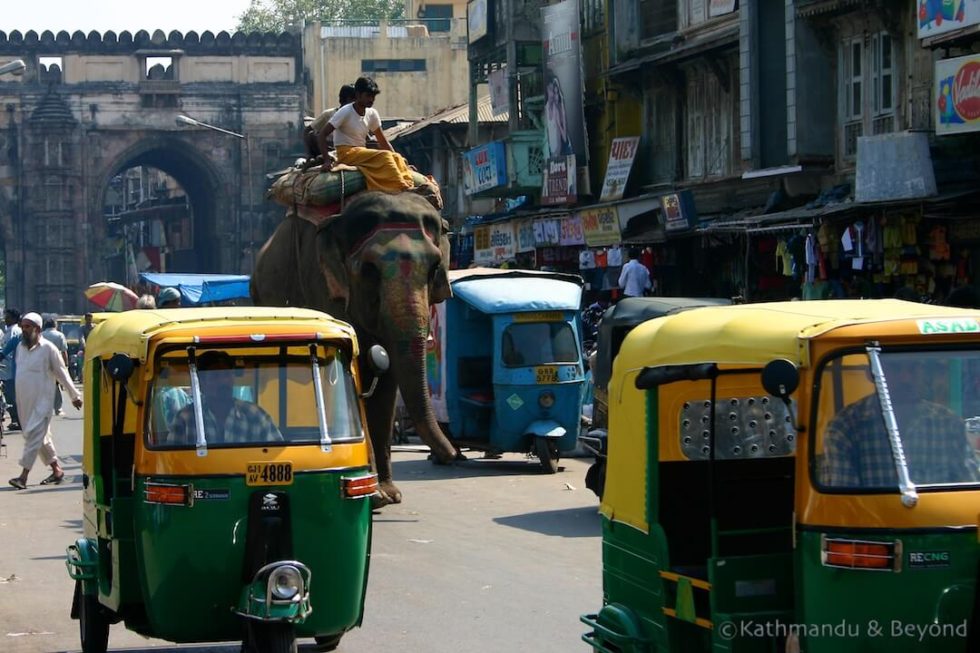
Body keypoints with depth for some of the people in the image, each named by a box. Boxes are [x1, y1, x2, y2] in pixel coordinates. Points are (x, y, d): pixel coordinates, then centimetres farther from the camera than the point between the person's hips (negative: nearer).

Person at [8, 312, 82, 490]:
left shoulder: (48, 348, -8)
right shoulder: (20, 347, 10)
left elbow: (62, 373, -2)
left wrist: (75, 395, 3)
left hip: (41, 401, -7)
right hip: (24, 402, 7)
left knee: (33, 435, -13)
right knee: (41, 437, 13)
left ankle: (23, 476, -19)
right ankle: (57, 470, 24)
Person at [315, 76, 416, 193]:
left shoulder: (372, 114, 5)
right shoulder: (345, 112, -13)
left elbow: (383, 142, 13)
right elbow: (321, 135, -15)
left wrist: (398, 159, 0)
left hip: (362, 153, 7)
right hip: (346, 153, -7)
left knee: (396, 157, -14)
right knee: (384, 156, -28)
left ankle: (410, 185, -28)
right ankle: (402, 188, -38)